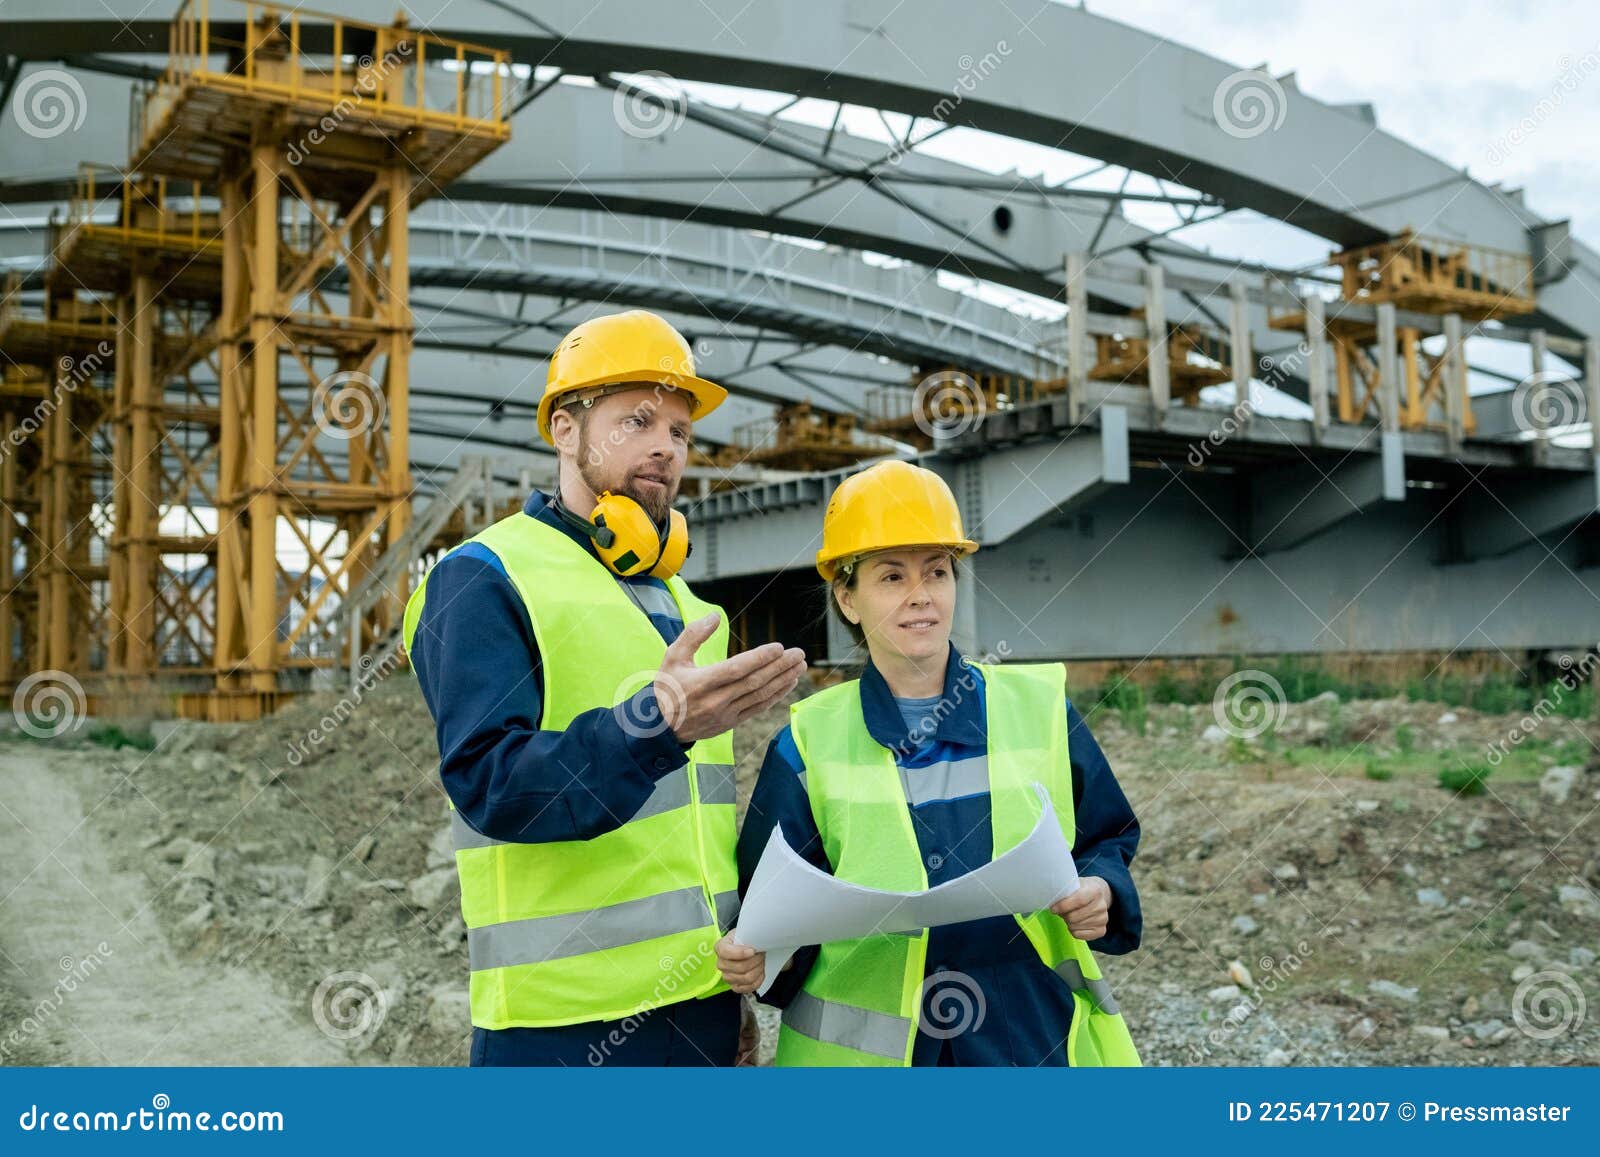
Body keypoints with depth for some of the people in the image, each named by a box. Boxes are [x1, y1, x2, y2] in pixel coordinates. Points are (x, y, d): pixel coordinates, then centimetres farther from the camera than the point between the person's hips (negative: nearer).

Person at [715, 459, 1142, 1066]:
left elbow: (1108, 840, 11)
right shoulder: (810, 742, -2)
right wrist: (754, 952, -19)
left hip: (1036, 1034, 1)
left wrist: (1100, 891, -10)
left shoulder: (1039, 709, 1)